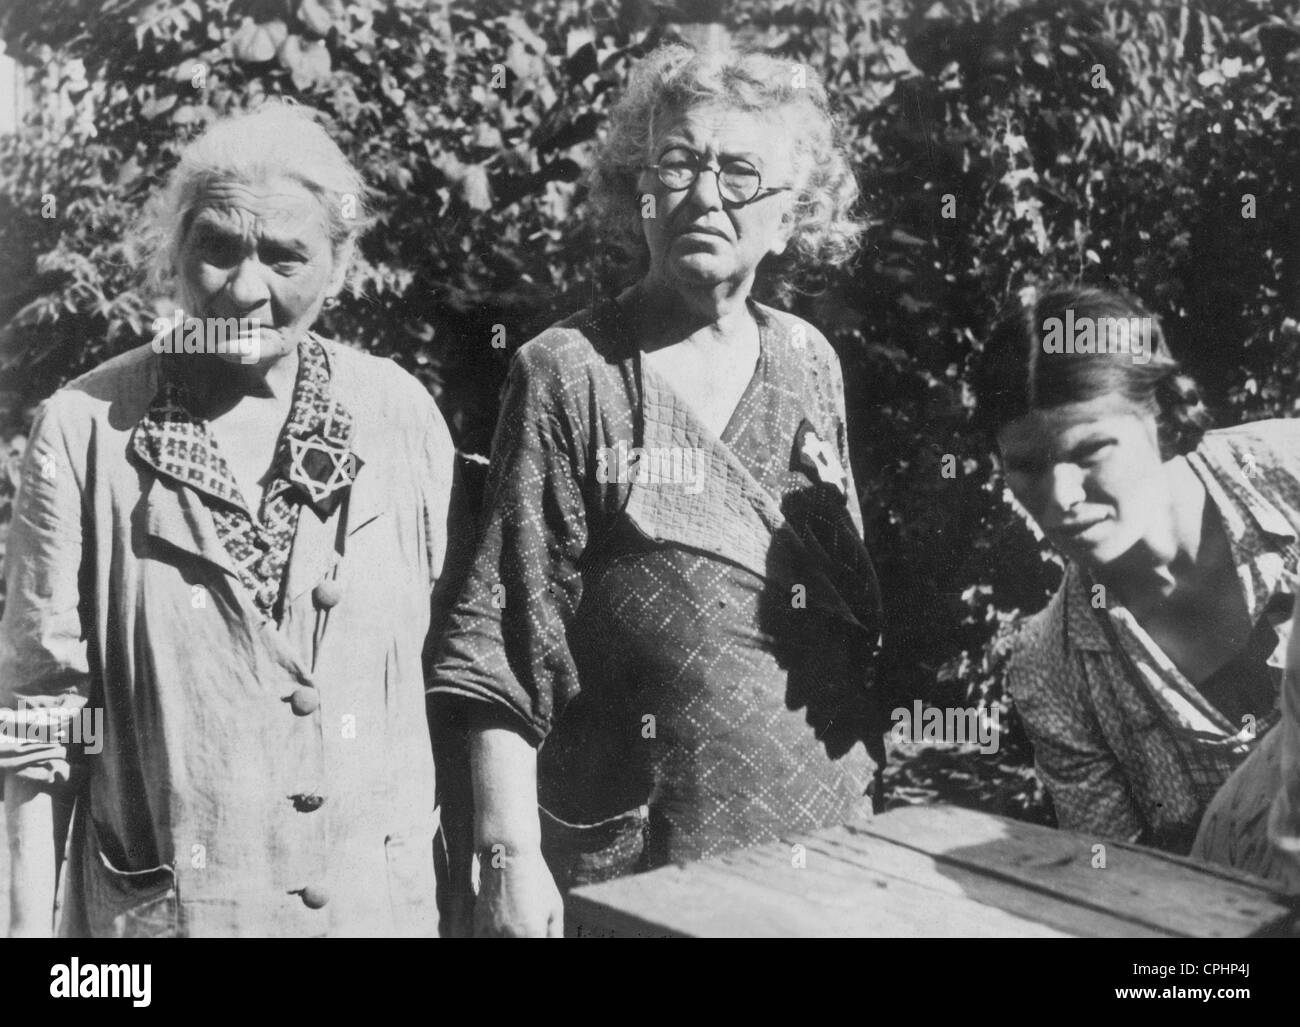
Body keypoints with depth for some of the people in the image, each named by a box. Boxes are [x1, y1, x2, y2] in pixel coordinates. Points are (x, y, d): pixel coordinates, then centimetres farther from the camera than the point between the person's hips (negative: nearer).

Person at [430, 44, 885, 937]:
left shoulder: (810, 364, 4)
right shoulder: (568, 372, -10)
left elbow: (857, 603, 12)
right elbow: (505, 638, -11)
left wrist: (866, 789, 11)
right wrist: (509, 853, -16)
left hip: (821, 830, 5)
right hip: (633, 852, -4)